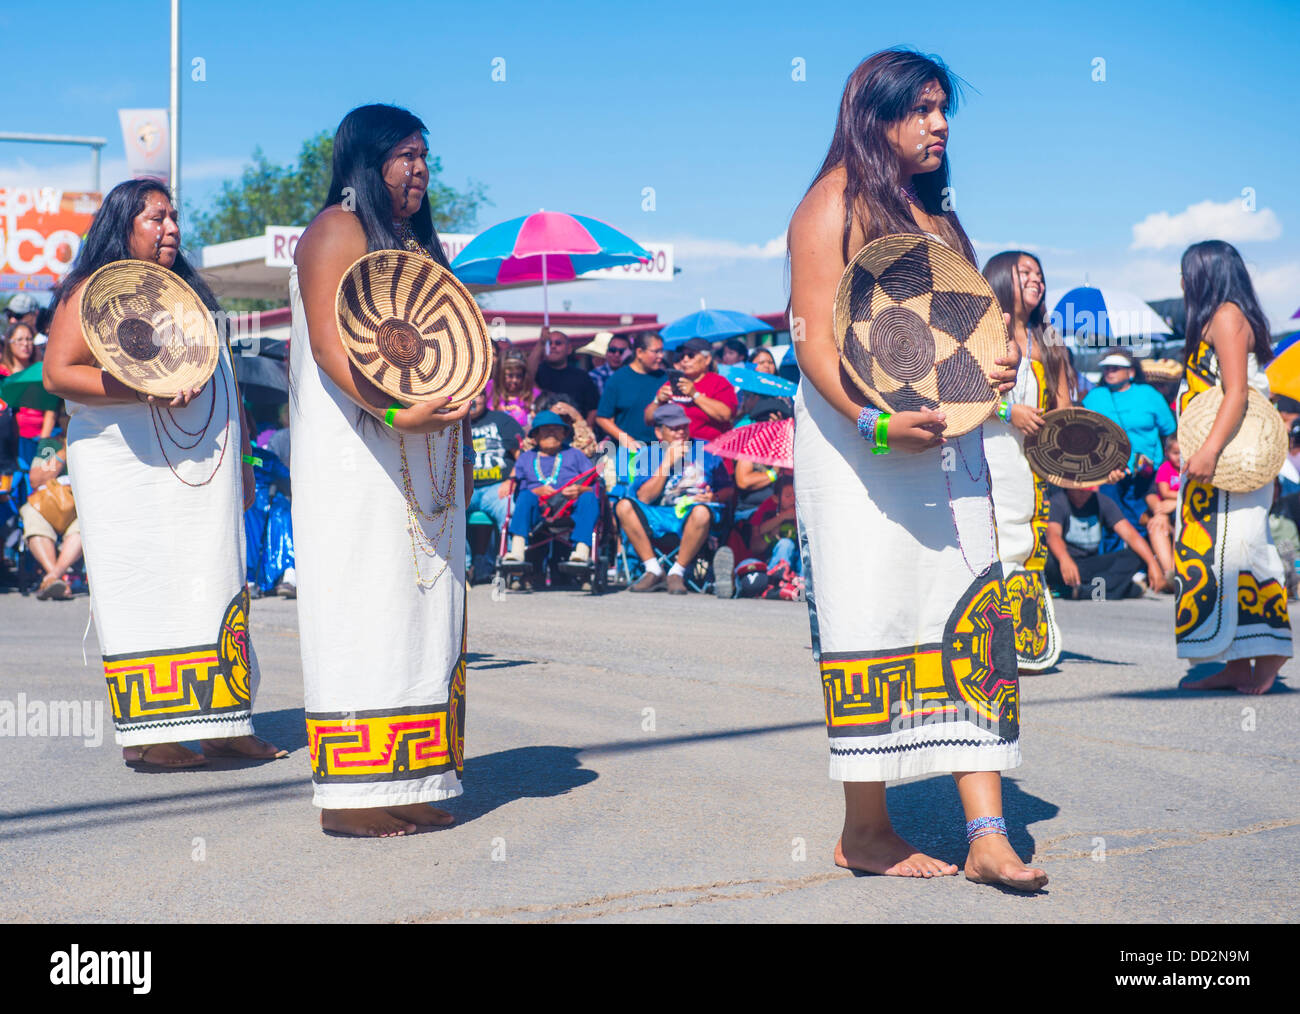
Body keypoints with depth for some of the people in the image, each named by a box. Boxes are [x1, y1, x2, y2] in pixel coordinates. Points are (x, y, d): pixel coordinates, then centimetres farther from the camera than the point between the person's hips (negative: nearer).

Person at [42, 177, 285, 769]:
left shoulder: (193, 291, 20)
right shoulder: (92, 292, -1)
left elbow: (226, 379, 24)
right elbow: (58, 373, -11)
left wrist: (240, 461, 20)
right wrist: (147, 392, -20)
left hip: (205, 470, 6)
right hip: (129, 470, -6)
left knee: (214, 585, 2)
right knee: (142, 587, -7)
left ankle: (221, 725, 4)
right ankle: (145, 734, -4)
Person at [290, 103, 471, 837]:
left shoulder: (420, 241, 20)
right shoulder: (338, 231, -6)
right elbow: (329, 342, -17)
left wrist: (461, 433, 14)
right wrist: (392, 411, -29)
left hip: (424, 462, 8)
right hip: (354, 457, -8)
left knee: (425, 606, 6)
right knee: (365, 606, -10)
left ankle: (412, 783, 9)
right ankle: (352, 791, -7)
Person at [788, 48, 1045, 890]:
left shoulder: (937, 213, 19)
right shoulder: (834, 206, -4)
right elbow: (816, 343, -12)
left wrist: (995, 366, 2)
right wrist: (877, 423, -27)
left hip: (945, 442, 7)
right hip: (859, 441, -7)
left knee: (971, 617, -2)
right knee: (874, 619, -4)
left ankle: (987, 834, -4)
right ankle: (866, 830, 8)